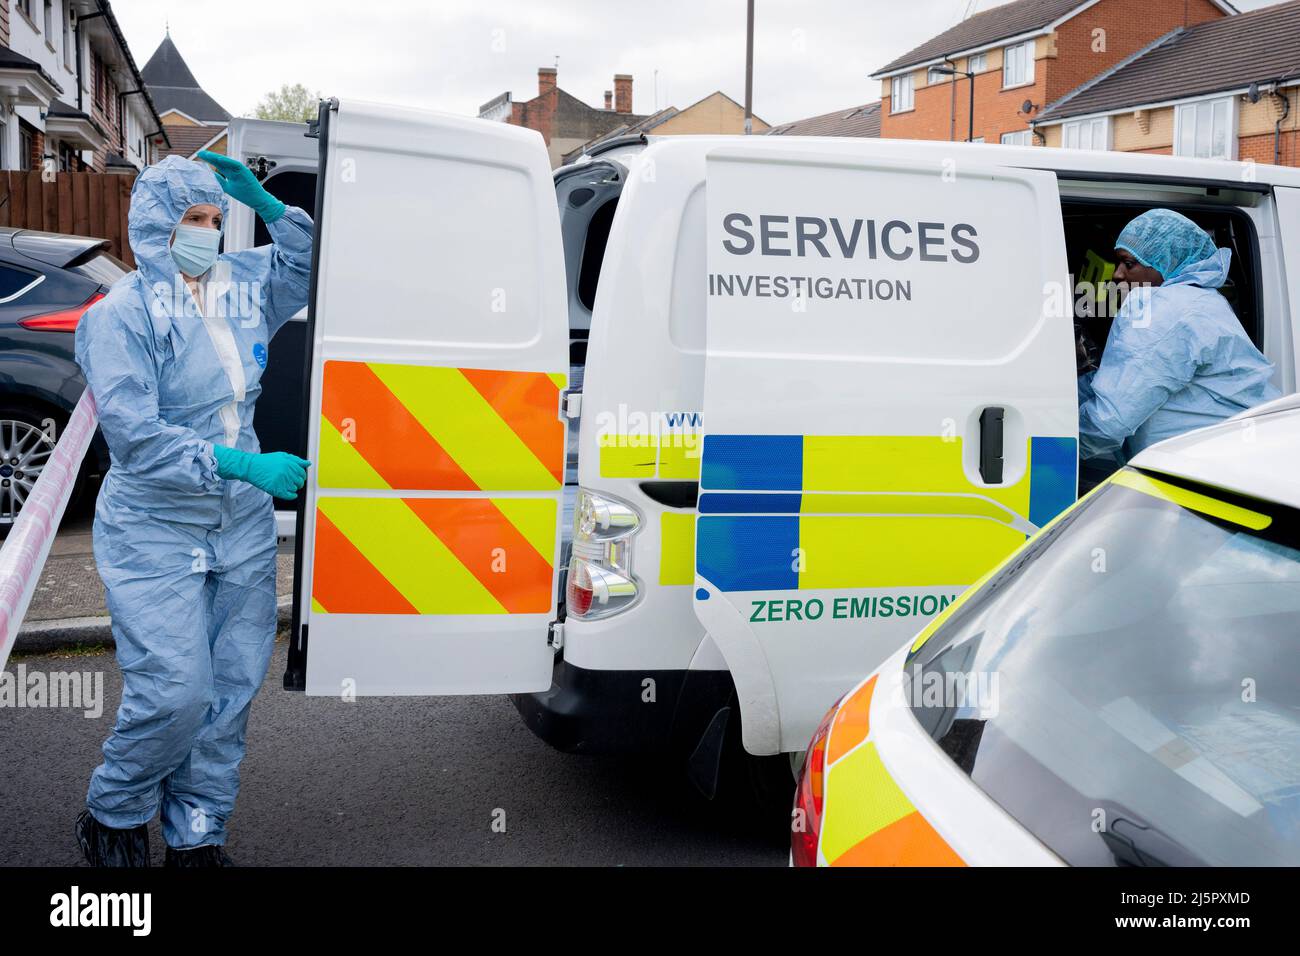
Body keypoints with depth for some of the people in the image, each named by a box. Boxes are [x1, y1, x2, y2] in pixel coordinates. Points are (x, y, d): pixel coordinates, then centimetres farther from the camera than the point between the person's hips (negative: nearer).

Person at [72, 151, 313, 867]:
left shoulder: (241, 285, 7)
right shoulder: (121, 313, -10)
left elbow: (309, 265, 21)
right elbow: (133, 434, -19)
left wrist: (265, 202, 3)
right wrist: (240, 463, -27)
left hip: (243, 527, 6)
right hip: (154, 531, -6)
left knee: (232, 689, 7)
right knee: (176, 692, -10)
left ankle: (197, 839, 23)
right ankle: (111, 817, 18)